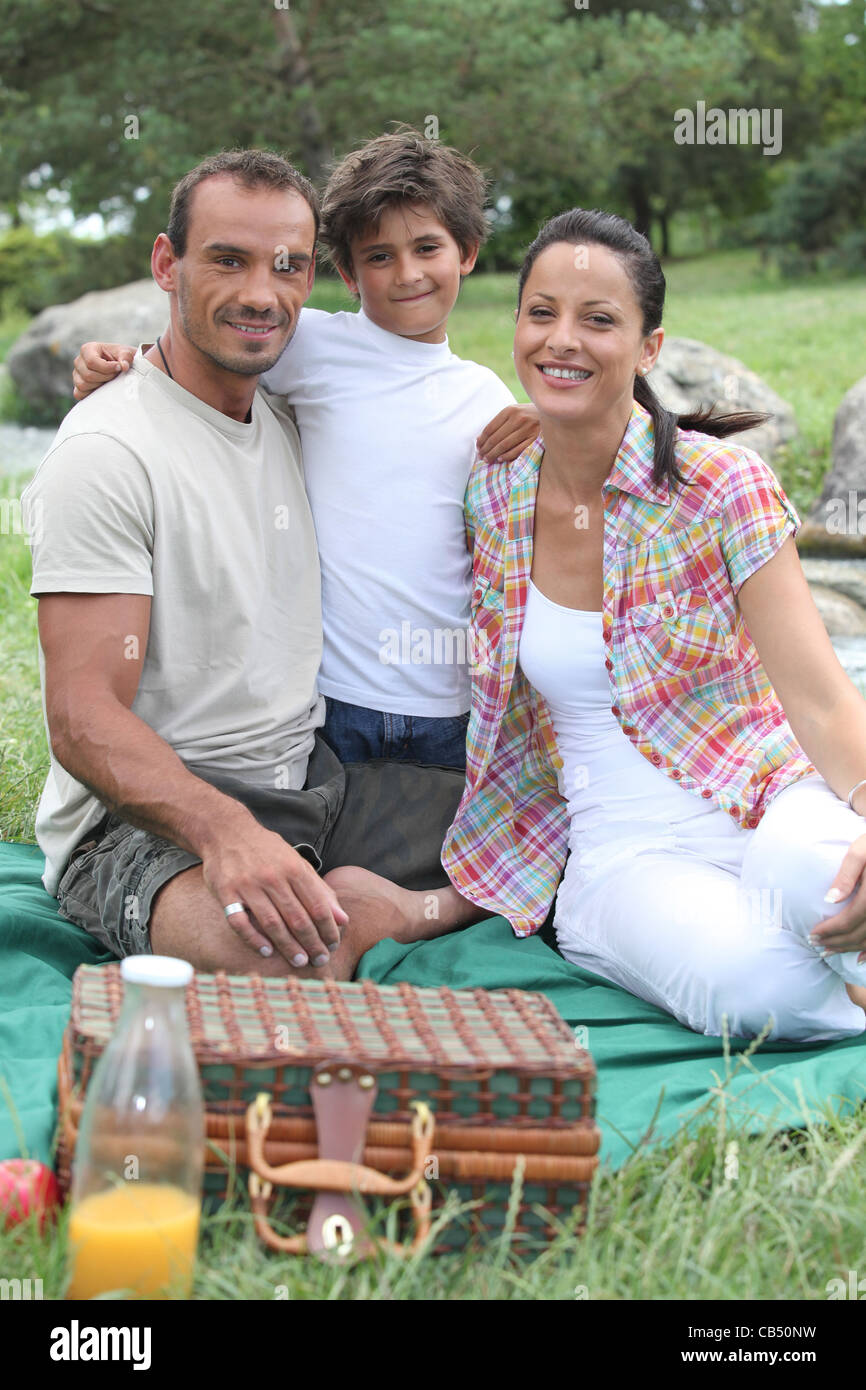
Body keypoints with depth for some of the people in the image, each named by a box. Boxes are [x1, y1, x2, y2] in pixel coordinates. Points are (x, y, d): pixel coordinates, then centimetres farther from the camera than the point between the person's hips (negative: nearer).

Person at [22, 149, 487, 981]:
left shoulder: (287, 418, 11)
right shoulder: (108, 452, -14)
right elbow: (84, 722, -21)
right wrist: (225, 832, -39)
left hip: (311, 781, 7)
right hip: (147, 818, -7)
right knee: (290, 953, -37)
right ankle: (440, 908, -9)